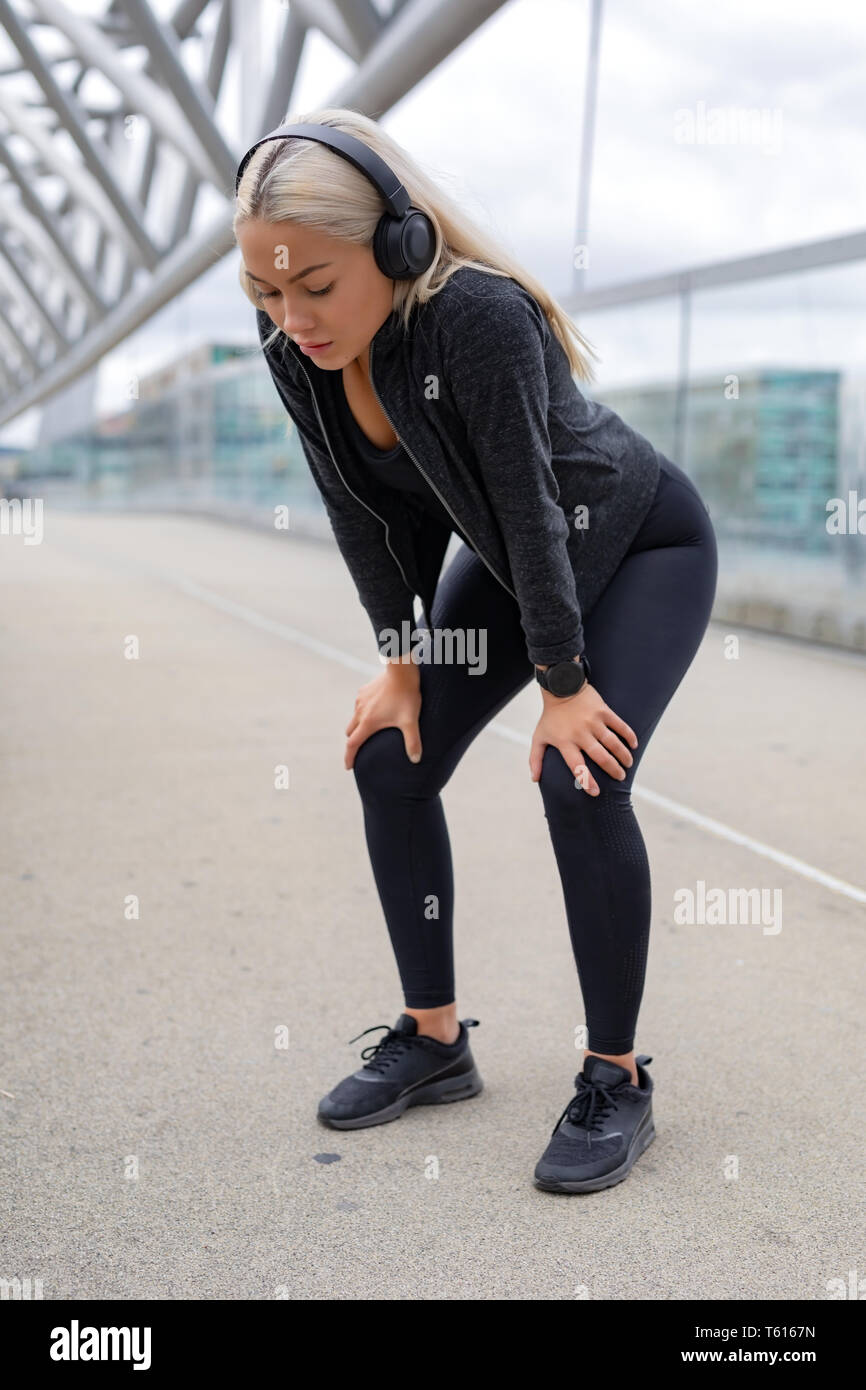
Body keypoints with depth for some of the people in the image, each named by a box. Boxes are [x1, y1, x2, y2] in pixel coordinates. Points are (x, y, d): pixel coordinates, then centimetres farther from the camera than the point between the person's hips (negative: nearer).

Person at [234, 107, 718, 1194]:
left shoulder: (479, 317, -37)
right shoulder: (293, 349, -18)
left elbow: (530, 503, -31)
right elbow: (360, 512, -7)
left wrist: (564, 683, -23)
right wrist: (402, 662, -4)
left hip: (644, 546, -6)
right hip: (506, 560, 7)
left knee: (579, 782, -22)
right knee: (390, 763, 0)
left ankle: (616, 1083, -4)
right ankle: (435, 1042, 14)